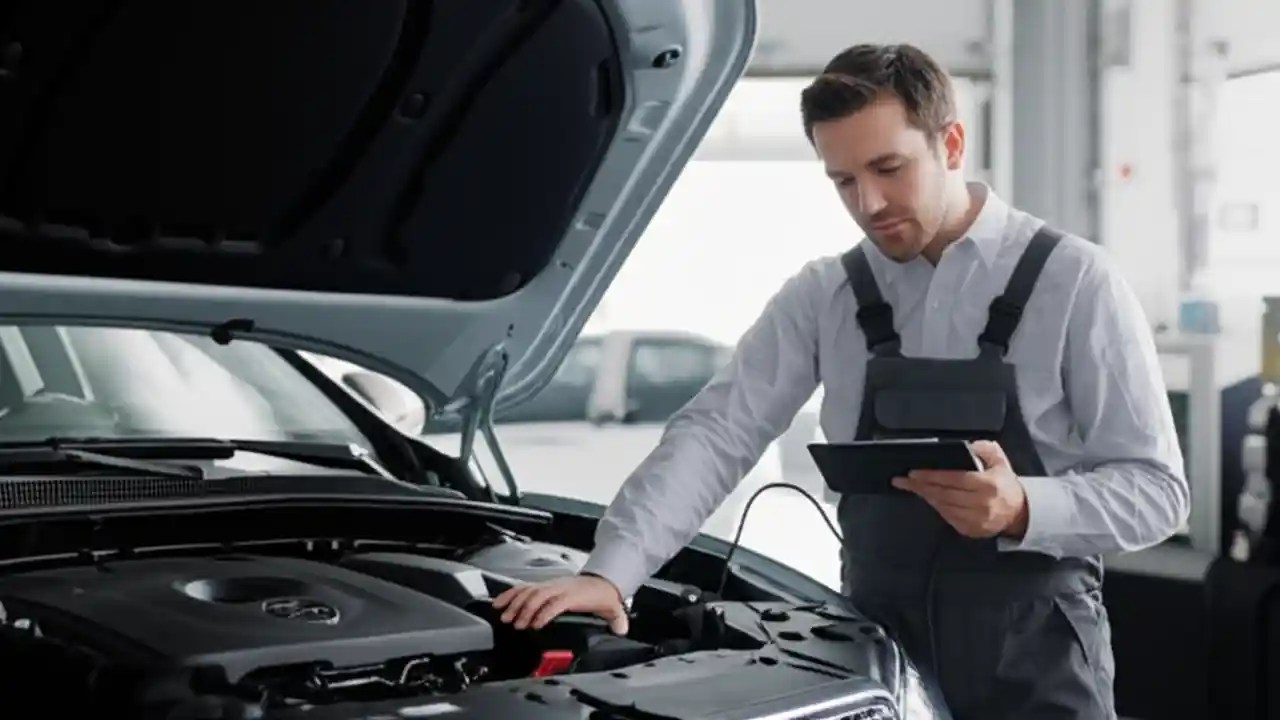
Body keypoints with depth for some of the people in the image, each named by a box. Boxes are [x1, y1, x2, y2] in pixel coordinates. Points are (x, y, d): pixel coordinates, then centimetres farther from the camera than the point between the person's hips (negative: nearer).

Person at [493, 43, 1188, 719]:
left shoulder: (1072, 281, -7)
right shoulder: (824, 295, 3)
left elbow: (1156, 487, -7)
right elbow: (715, 433, -5)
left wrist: (1022, 508, -26)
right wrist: (609, 571, -18)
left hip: (1033, 663, -2)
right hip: (877, 651, 3)